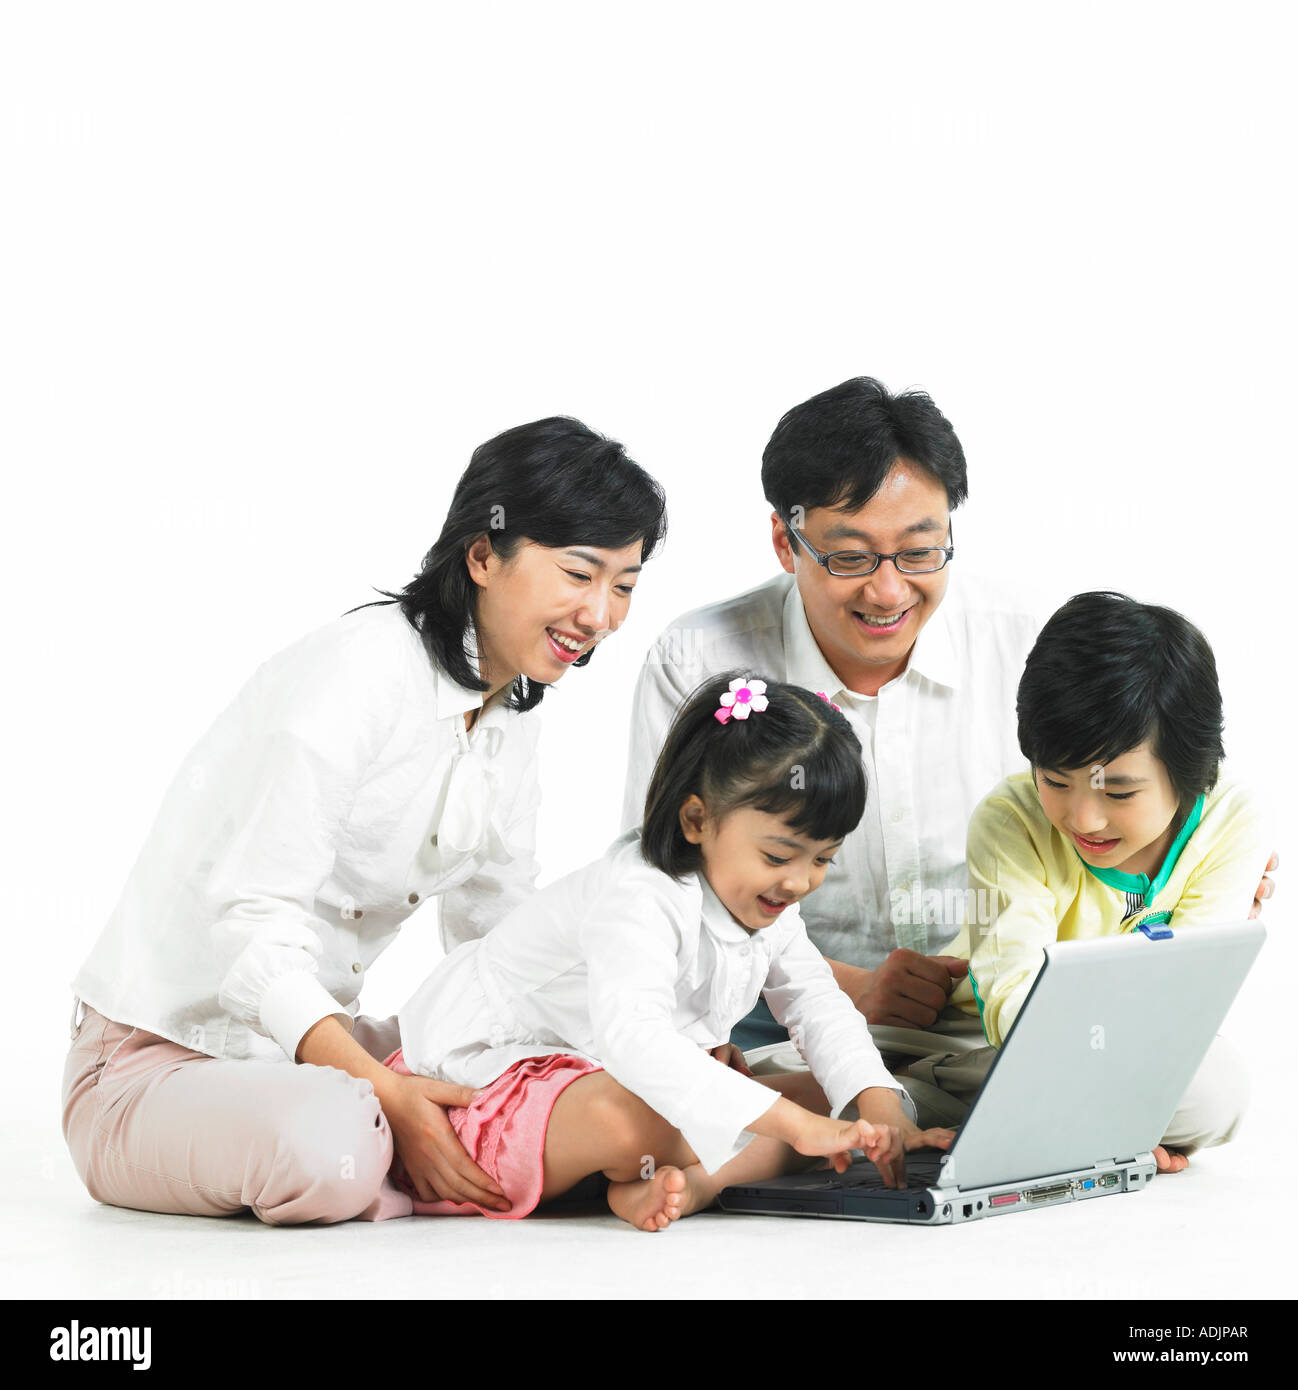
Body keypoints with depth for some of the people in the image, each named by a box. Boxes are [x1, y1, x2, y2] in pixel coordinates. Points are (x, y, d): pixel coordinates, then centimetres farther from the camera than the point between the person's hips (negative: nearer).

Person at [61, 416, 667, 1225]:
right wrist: (386, 1092, -32)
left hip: (314, 1038, 8)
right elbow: (251, 923, -24)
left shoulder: (511, 709, 7)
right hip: (157, 1058, -8)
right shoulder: (360, 671, -20)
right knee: (330, 1144, -39)